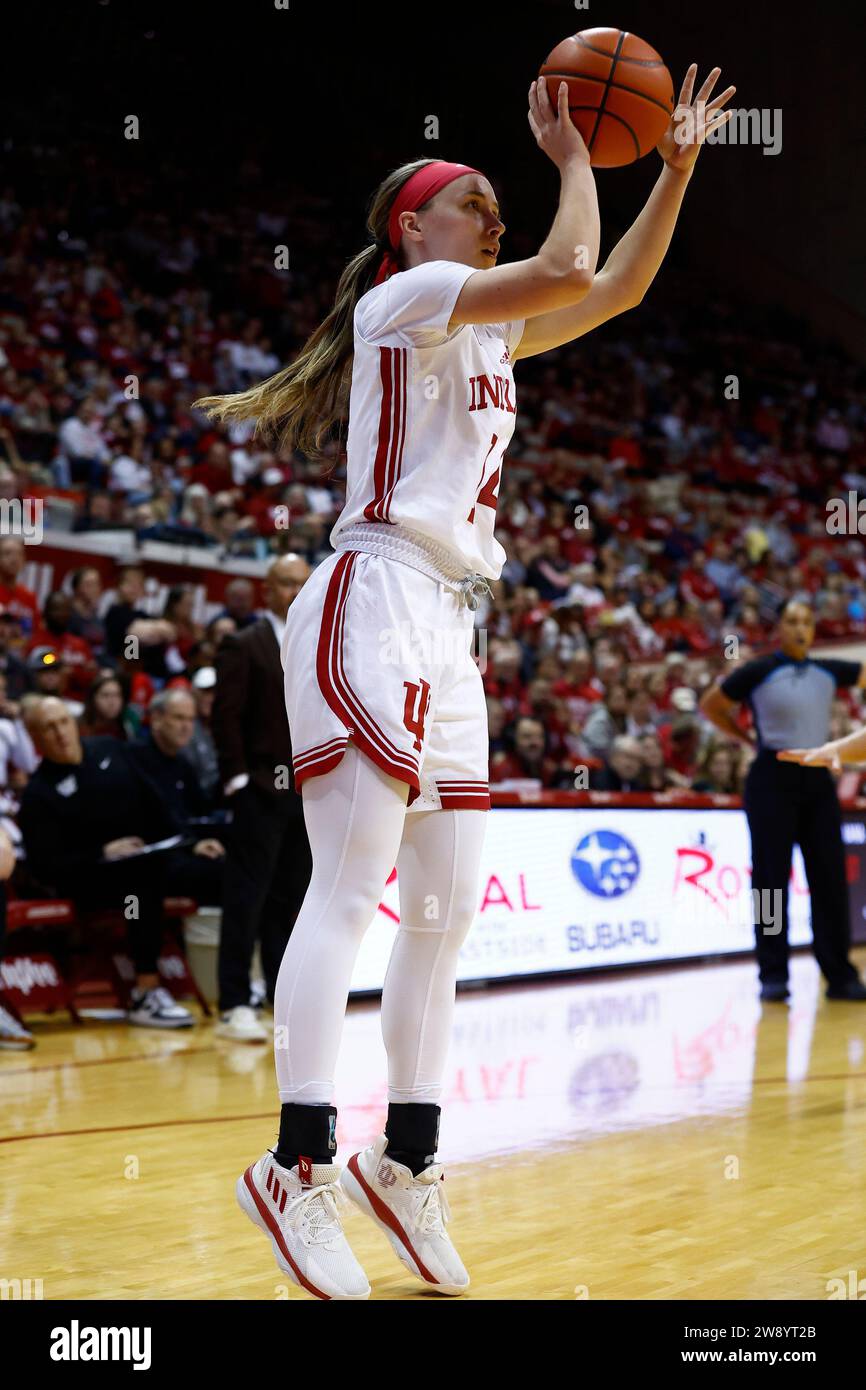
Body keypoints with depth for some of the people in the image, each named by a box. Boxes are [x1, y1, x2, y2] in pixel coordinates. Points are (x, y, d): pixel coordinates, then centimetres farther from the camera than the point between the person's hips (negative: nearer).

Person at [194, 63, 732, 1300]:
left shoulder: (488, 334, 24)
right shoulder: (403, 297, -1)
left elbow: (617, 289, 28)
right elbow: (568, 268, -13)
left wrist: (675, 167, 20)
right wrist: (572, 155, 2)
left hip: (447, 633, 10)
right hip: (374, 605, -9)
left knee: (446, 910, 6)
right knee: (349, 893, -16)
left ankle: (407, 1160, 10)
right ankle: (300, 1169, -18)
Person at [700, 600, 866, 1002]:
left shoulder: (828, 672, 9)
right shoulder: (758, 672, -2)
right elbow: (710, 706, 6)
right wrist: (748, 739, 4)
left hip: (817, 778, 4)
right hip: (773, 779, -4)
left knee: (830, 878, 3)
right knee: (771, 877, -4)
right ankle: (773, 976, 2)